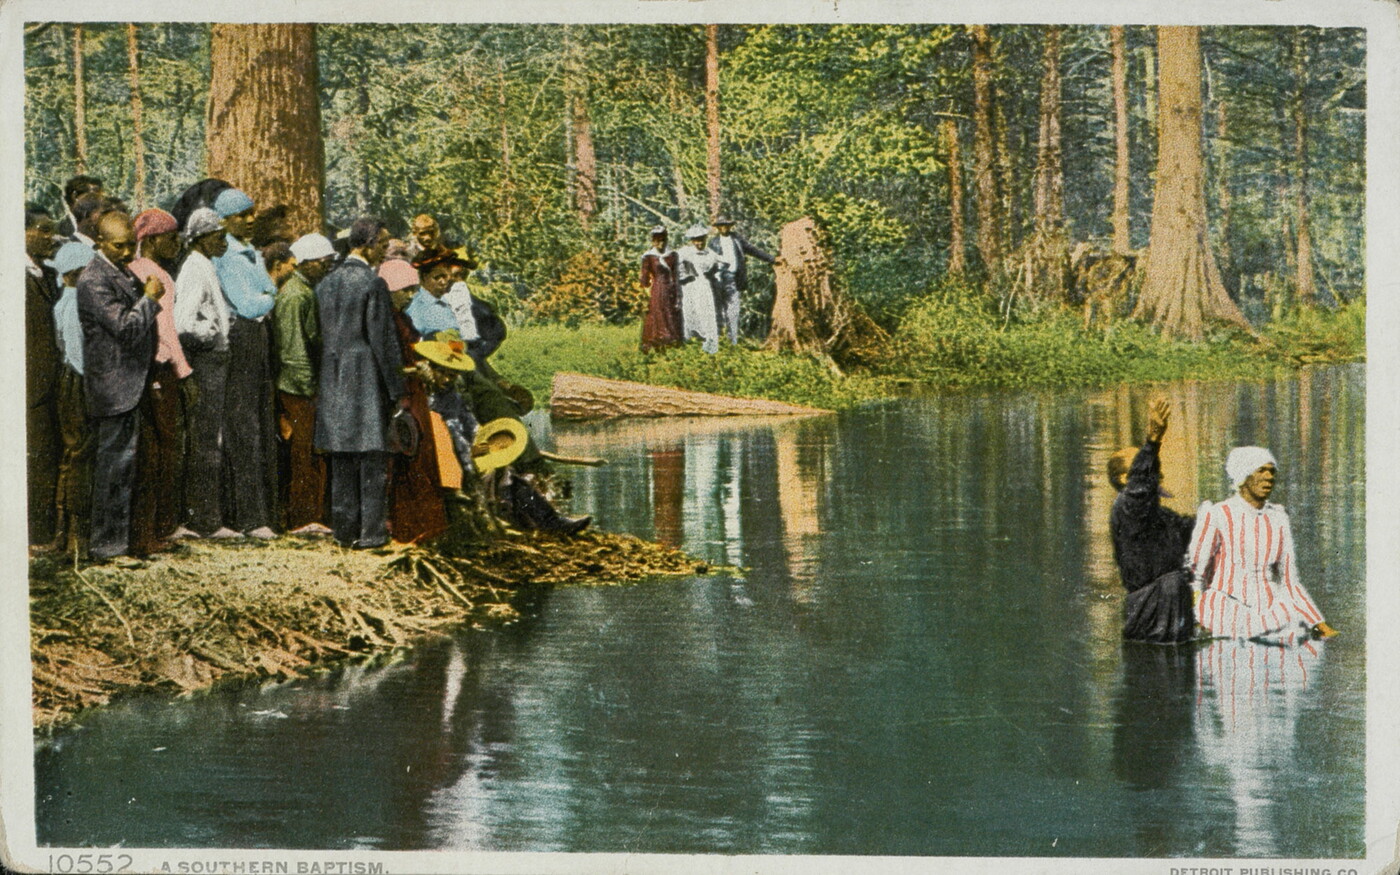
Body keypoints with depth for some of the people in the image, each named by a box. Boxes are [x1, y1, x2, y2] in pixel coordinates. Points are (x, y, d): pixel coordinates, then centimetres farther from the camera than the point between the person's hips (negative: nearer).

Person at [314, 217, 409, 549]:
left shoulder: (327, 283, 9)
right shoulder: (373, 284, -12)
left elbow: (322, 337, 12)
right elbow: (383, 341, -13)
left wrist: (322, 383, 18)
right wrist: (398, 391, -8)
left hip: (333, 380, 7)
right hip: (367, 378, -7)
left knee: (341, 461, 10)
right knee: (372, 457, -1)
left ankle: (344, 528, 14)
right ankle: (370, 531, -1)